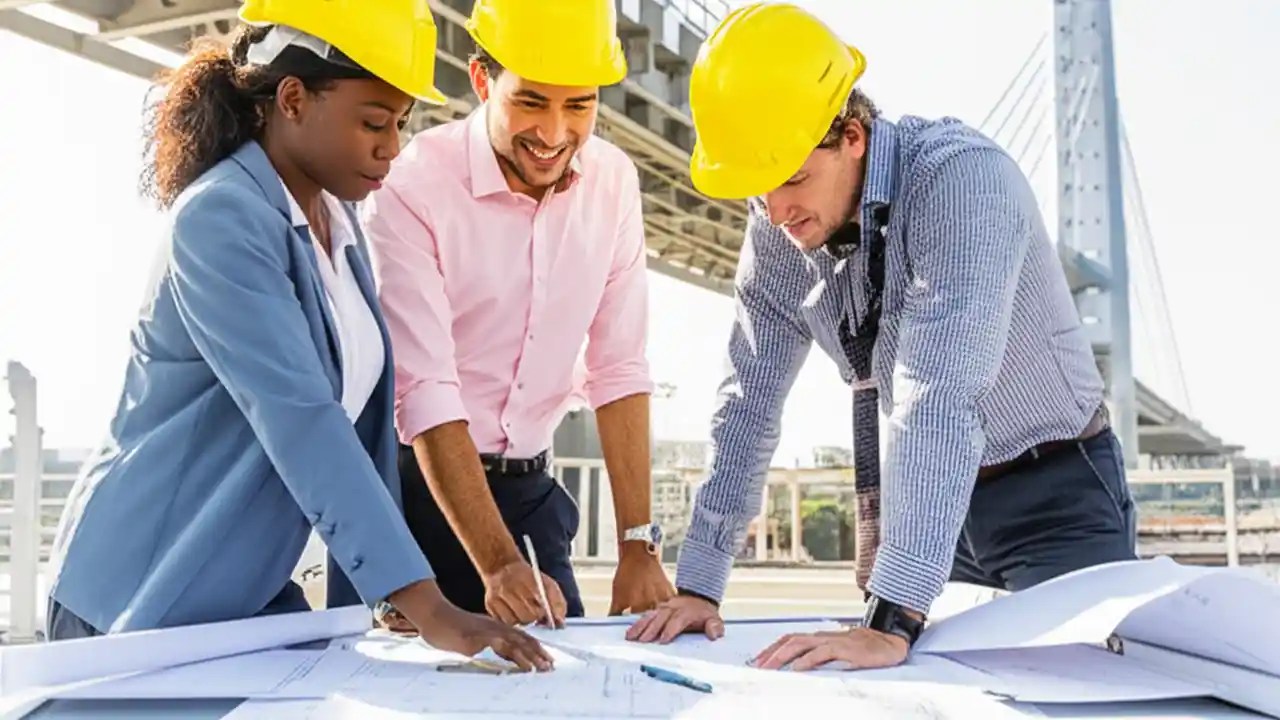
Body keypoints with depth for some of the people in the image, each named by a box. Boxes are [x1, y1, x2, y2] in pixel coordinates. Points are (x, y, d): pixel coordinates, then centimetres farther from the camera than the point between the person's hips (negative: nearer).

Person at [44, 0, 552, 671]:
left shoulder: (337, 224, 6)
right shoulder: (220, 220, -20)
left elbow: (359, 414, 7)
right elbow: (301, 422, -30)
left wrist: (379, 596, 4)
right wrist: (428, 607, -35)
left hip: (251, 595, 8)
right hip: (141, 597, -8)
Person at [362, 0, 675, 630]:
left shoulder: (613, 182, -3)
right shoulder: (411, 187, -19)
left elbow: (619, 371, -3)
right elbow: (425, 393, -22)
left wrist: (639, 548, -7)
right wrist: (497, 565, -28)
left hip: (528, 489, 4)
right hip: (415, 483, -4)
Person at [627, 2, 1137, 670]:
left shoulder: (961, 178, -28)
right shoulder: (775, 236, -9)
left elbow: (938, 401, -37)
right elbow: (748, 406, -2)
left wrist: (891, 622, -42)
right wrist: (698, 586, -5)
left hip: (1054, 494, -5)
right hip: (918, 499, 5)